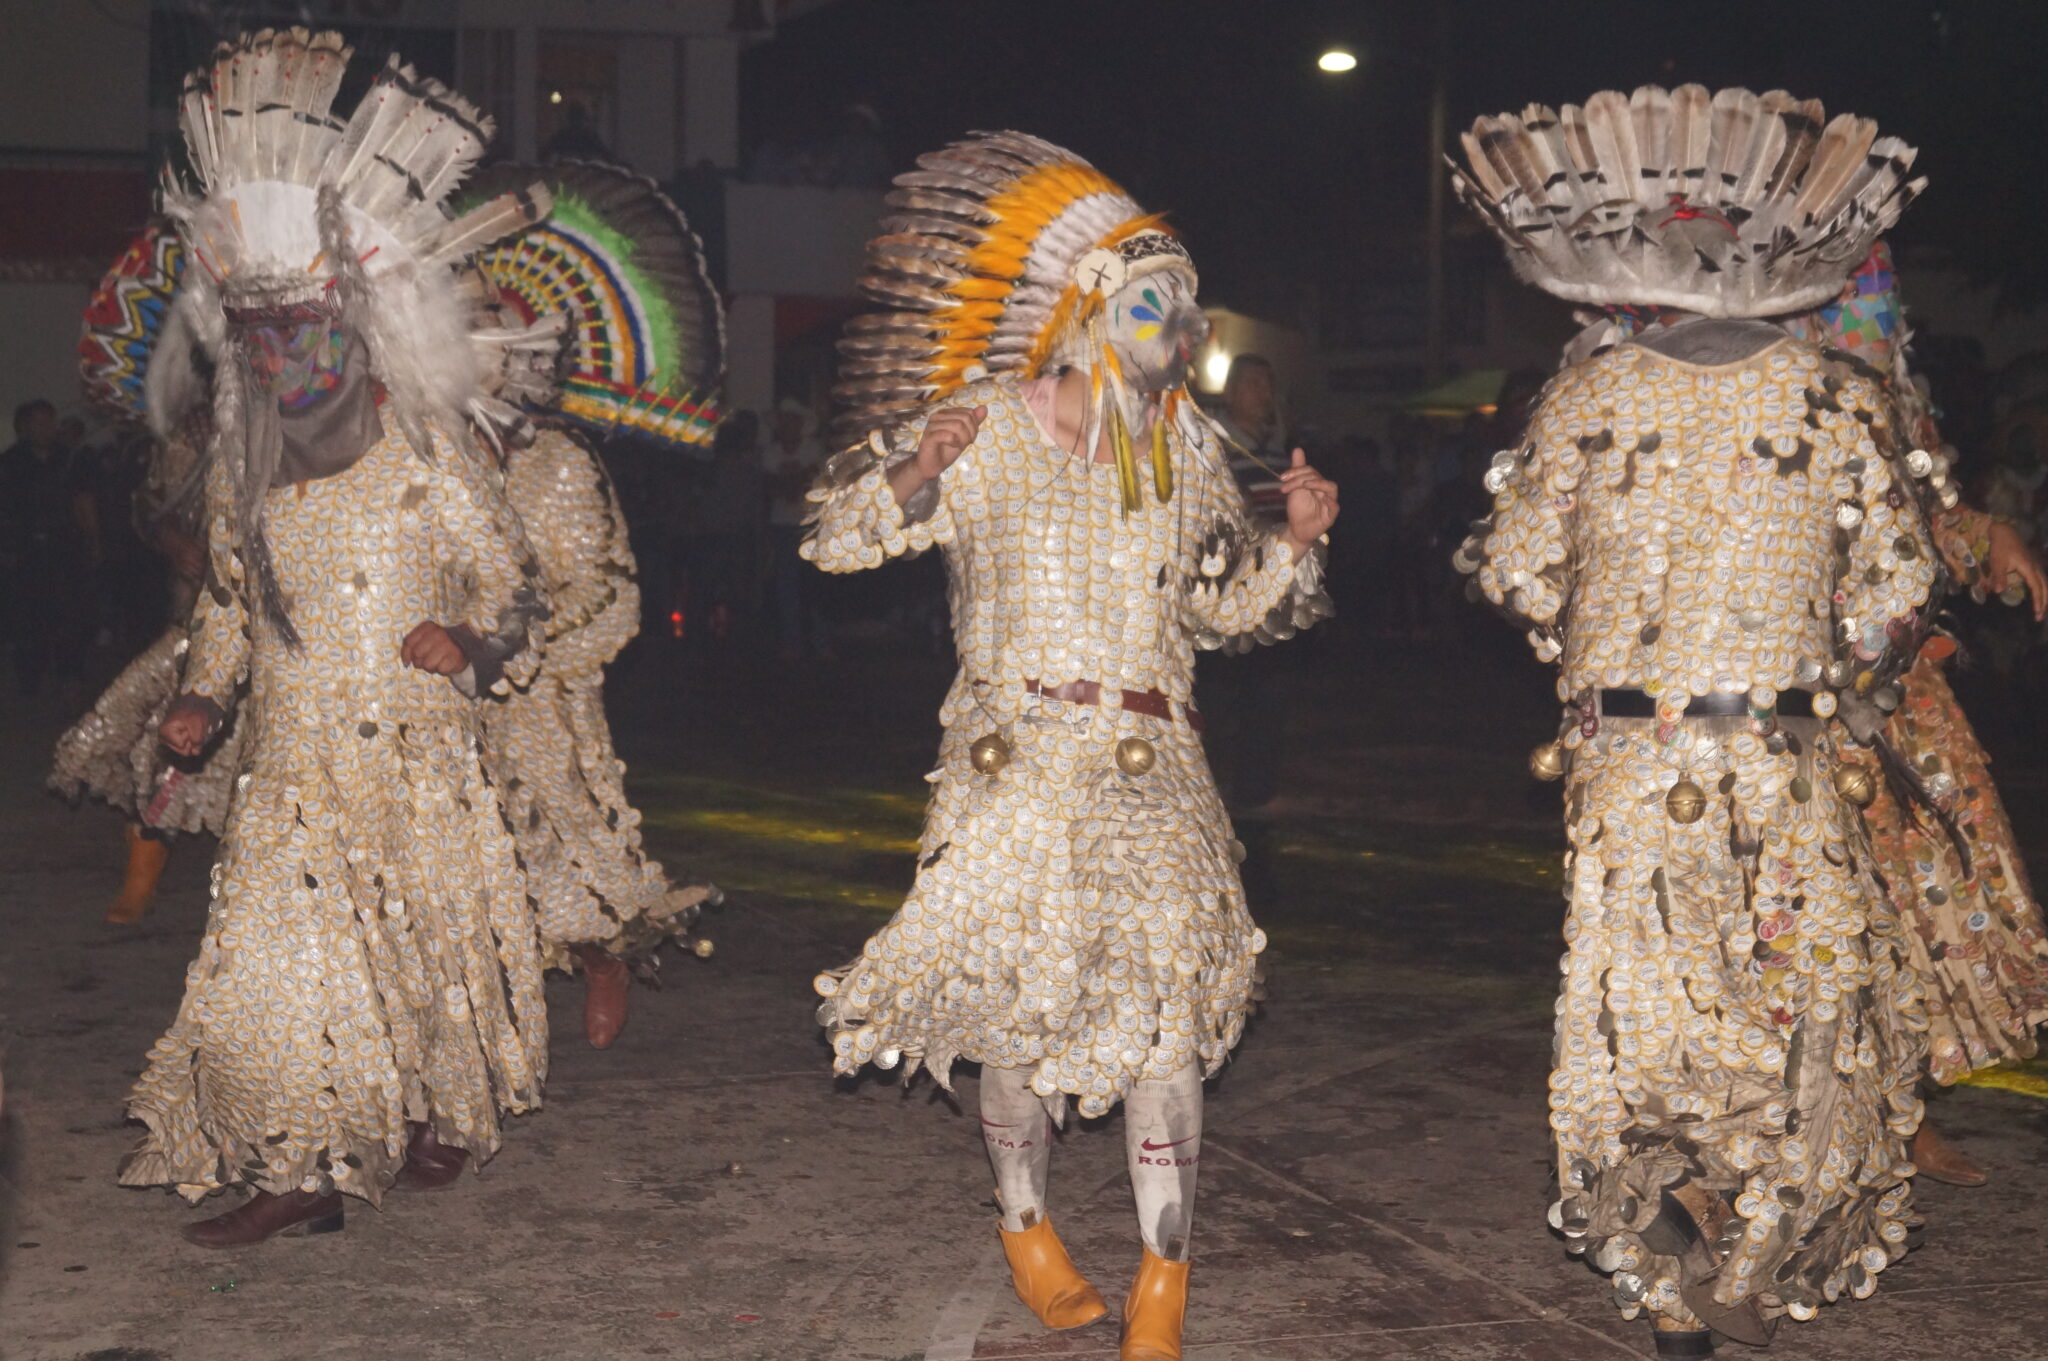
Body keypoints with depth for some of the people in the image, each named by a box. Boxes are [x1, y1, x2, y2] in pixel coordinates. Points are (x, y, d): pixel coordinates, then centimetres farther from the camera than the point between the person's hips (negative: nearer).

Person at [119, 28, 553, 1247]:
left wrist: (472, 638, -21)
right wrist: (203, 698, 7)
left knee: (428, 939, 8)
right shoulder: (242, 462, 8)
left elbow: (508, 575, -2)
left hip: (414, 753, -3)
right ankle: (302, 1176, 11)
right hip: (290, 768, 4)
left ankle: (442, 1114, 32)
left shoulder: (423, 444, -6)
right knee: (269, 963, -2)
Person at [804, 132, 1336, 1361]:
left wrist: (1295, 540, -1)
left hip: (1153, 765, 3)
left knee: (1166, 1006, -5)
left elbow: (1227, 602, 17)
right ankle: (1027, 1224, 30)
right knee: (1026, 1002, 5)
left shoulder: (1186, 446, 10)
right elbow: (839, 538, -3)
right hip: (1017, 755, -2)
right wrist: (915, 473, -22)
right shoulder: (985, 428, -2)